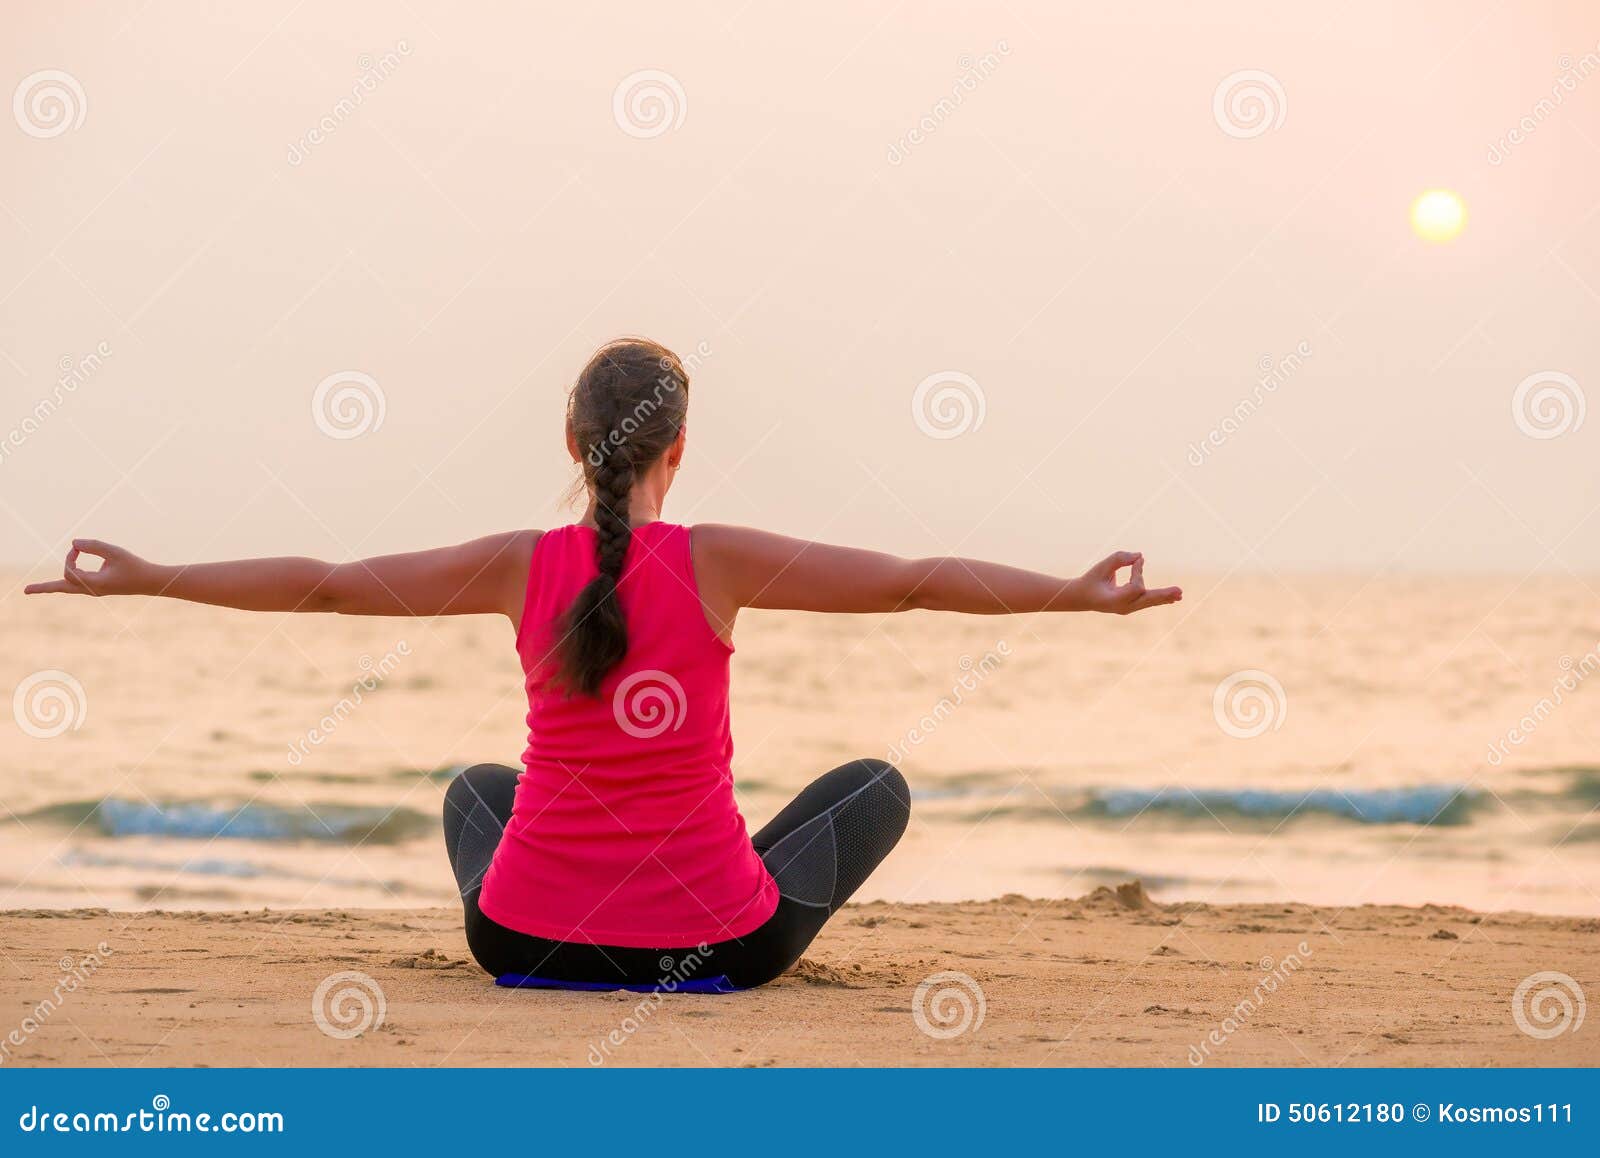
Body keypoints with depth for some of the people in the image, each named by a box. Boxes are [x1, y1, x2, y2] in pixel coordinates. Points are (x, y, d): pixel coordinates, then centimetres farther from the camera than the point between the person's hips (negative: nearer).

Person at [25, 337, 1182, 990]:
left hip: (529, 936, 3)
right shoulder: (719, 561, -12)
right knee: (878, 787, 23)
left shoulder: (520, 568, -6)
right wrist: (1077, 594, -8)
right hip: (717, 942, -3)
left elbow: (320, 584, -2)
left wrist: (145, 576, 7)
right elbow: (917, 582, -14)